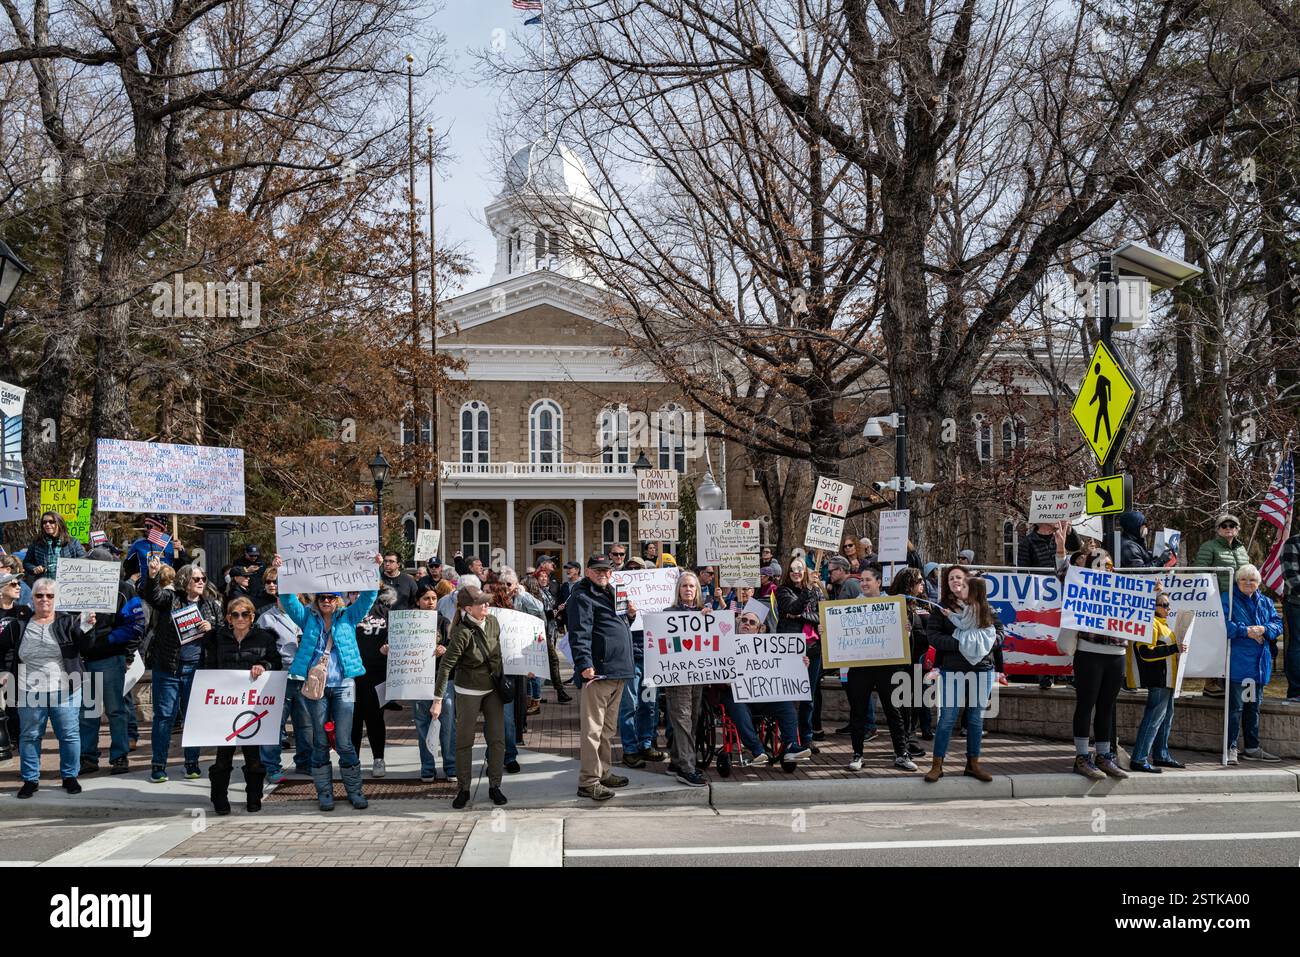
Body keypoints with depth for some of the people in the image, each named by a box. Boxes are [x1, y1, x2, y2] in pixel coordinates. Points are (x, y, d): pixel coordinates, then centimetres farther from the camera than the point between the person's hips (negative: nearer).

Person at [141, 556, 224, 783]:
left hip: (196, 669, 3)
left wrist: (211, 627, -5)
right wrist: (152, 576, -38)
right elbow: (151, 595, -19)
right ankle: (158, 765, 9)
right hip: (168, 668, -3)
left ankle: (192, 763, 20)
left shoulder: (211, 604, 10)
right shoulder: (170, 599, 0)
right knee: (164, 715, 1)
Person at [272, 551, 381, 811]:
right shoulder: (308, 617, 9)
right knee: (320, 742, 5)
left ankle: (354, 790, 8)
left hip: (343, 685, -1)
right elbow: (288, 599, -2)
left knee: (344, 741, -2)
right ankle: (324, 792, 13)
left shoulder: (348, 616, 9)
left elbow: (367, 596, 0)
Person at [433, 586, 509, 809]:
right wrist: (438, 699, -24)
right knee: (464, 740, 4)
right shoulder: (462, 633, -21)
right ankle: (463, 789, 15)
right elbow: (446, 666, -22)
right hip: (468, 691, -5)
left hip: (493, 689, 5)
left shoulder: (492, 622, -2)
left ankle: (494, 786, 16)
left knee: (497, 738, 5)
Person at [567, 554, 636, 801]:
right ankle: (589, 781, -7)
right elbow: (579, 633, -19)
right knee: (593, 727, -8)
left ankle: (602, 772, 28)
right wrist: (584, 664, -30)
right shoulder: (582, 597, -8)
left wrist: (629, 615, 12)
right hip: (598, 671, -10)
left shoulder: (610, 594, 22)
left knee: (608, 727, 18)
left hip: (617, 672, 10)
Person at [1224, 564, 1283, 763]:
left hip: (1260, 663, 6)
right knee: (1235, 706, -8)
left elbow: (1278, 623, 8)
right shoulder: (1228, 600, -3)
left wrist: (1263, 629, -11)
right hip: (1237, 662, -6)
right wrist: (1246, 631, -18)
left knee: (1254, 706, 13)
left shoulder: (1265, 602, 15)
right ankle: (1231, 749, -3)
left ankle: (1252, 748, 21)